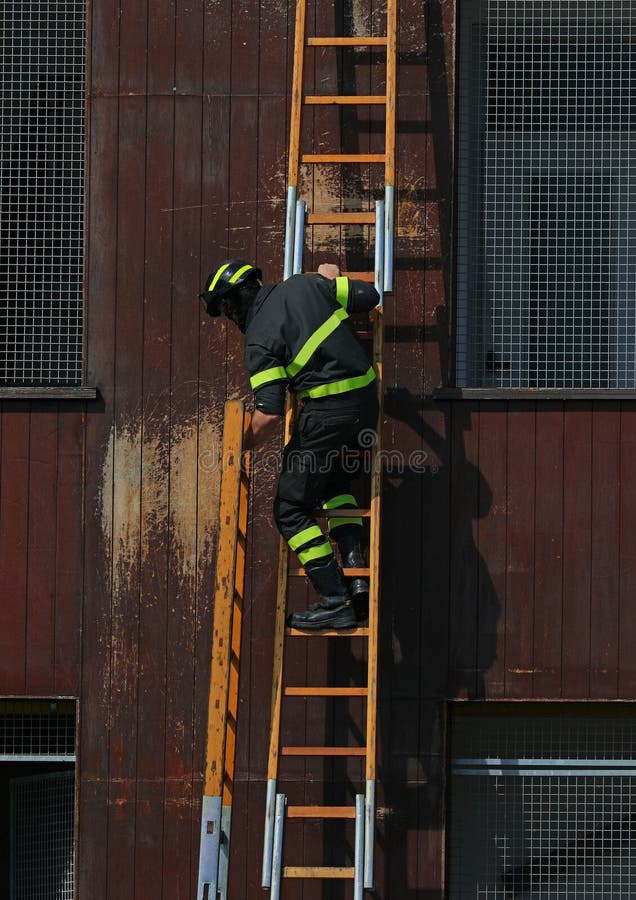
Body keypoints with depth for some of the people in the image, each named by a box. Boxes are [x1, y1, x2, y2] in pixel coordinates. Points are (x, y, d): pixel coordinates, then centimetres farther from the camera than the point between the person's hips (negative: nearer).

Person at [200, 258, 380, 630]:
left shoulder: (259, 340, -8)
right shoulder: (307, 284, 6)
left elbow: (270, 414, -14)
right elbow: (369, 295, 9)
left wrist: (245, 446, 5)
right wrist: (333, 280, 28)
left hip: (327, 411, -7)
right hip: (367, 402, 7)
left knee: (291, 510, 5)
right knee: (336, 481, 29)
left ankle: (334, 601, -3)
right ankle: (358, 576, 15)